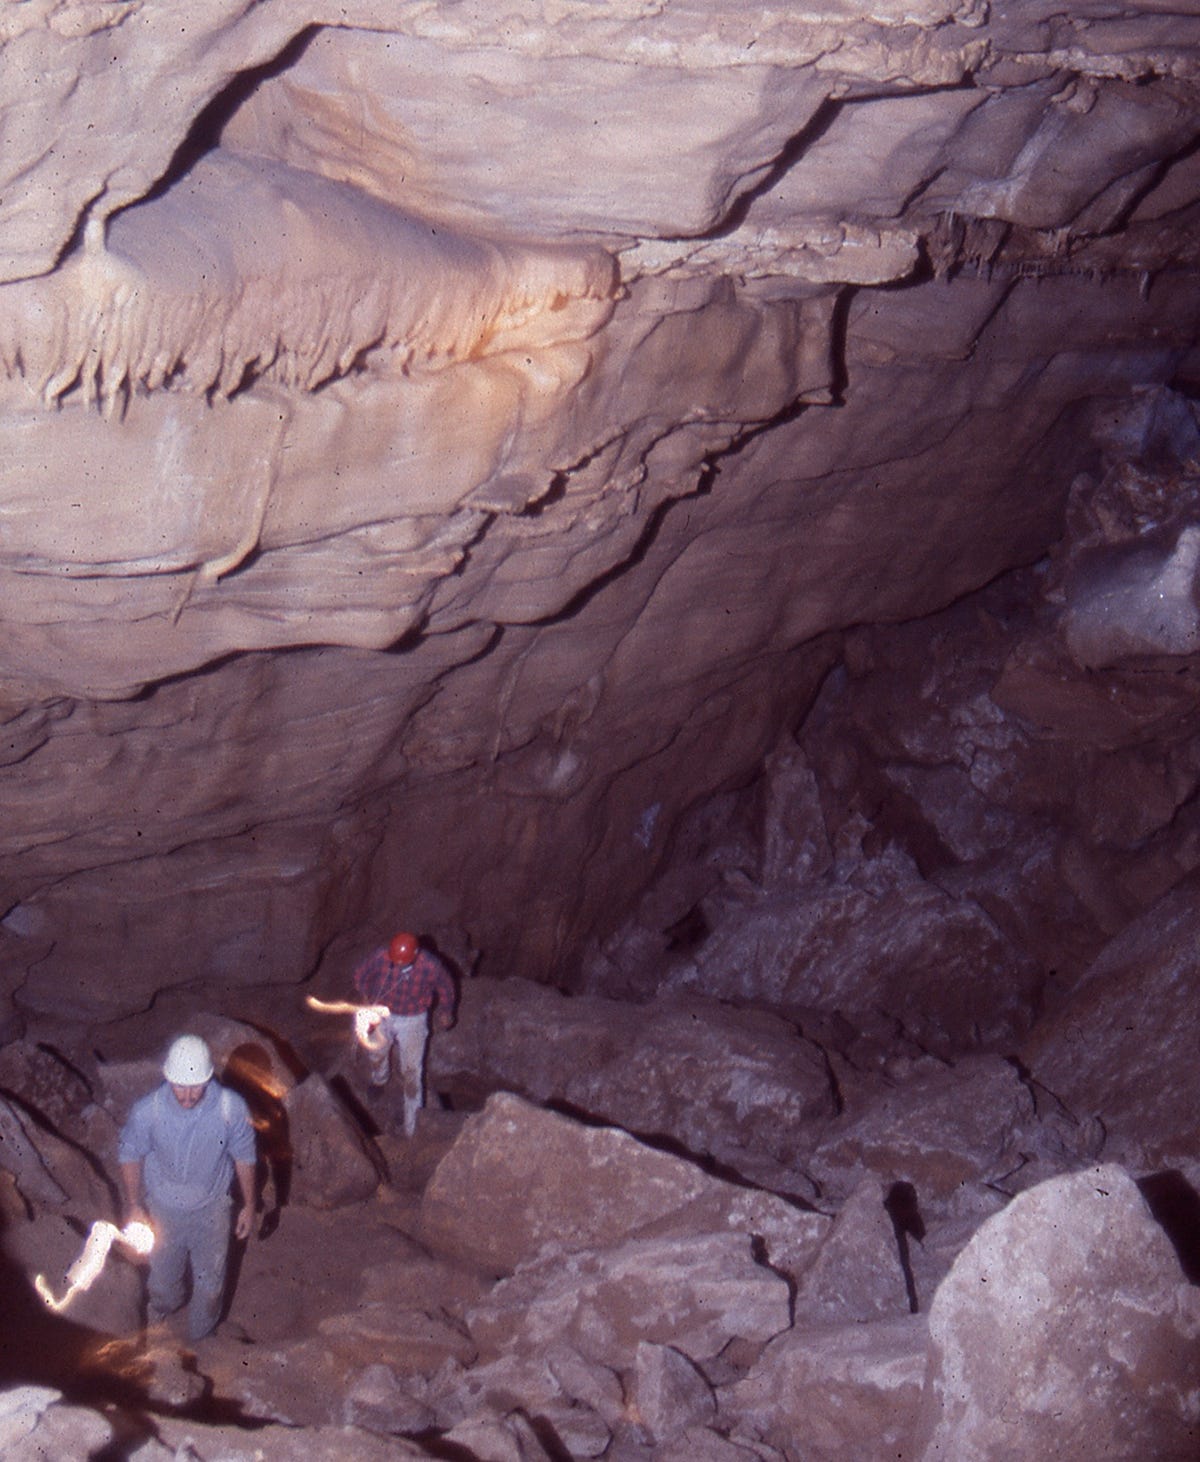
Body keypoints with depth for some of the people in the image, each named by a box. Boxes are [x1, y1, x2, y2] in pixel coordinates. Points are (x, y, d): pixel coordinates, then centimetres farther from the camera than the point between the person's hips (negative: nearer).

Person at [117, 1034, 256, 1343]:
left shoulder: (232, 1108, -28)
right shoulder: (147, 1111, -29)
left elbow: (243, 1156, -10)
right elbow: (130, 1155, -9)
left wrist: (249, 1205, 0)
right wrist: (135, 1207, -7)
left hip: (211, 1209, 0)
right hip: (163, 1209, 0)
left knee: (210, 1281, 21)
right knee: (163, 1274, 27)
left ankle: (201, 1335, 53)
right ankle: (163, 1307, 64)